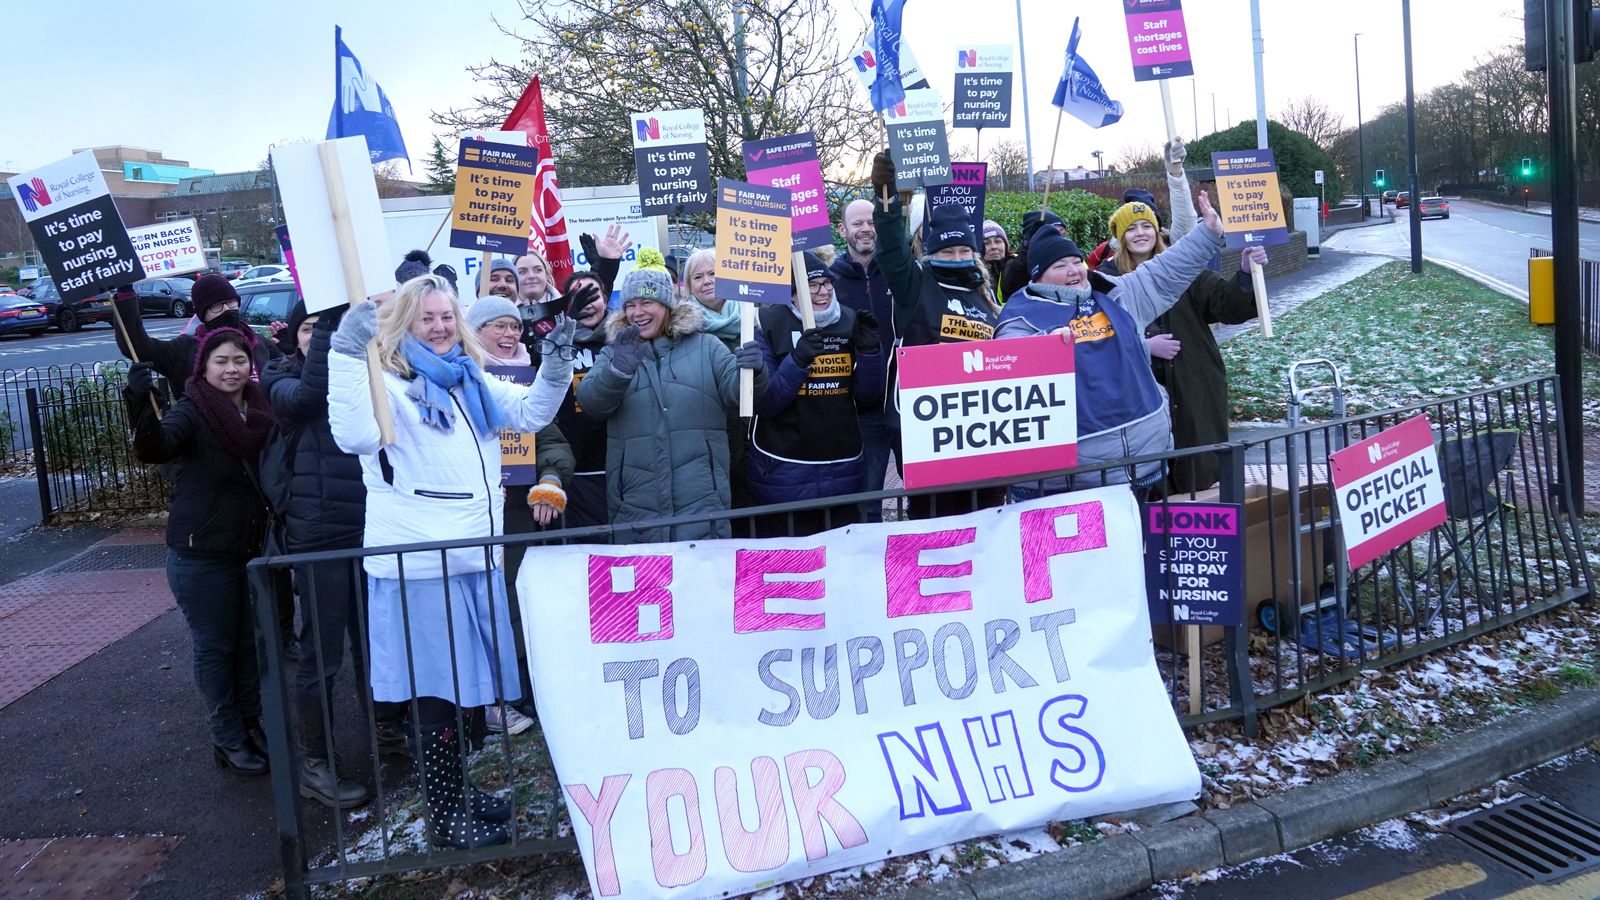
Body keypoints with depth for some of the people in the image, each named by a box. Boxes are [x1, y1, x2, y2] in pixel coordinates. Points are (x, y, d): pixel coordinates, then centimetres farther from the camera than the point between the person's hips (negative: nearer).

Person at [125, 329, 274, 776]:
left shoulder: (259, 412, 1)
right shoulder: (192, 412, -15)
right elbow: (154, 448, -34)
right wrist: (141, 405, -51)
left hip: (251, 550, 5)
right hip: (201, 557, -5)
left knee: (251, 641, 16)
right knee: (215, 648, 6)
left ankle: (253, 723, 32)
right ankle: (228, 740, 20)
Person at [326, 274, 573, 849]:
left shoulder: (473, 382, 15)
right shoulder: (387, 384, -7)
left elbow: (532, 413, 18)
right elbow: (355, 437, -25)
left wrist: (557, 360, 2)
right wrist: (348, 354, -28)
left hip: (476, 559, 7)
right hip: (418, 567, -7)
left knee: (463, 683, 17)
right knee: (436, 693, 0)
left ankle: (455, 790, 33)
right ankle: (446, 817, 14)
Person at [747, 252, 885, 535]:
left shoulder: (849, 321, 6)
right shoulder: (767, 323, -6)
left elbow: (867, 396, 6)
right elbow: (762, 403, -12)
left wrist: (870, 350, -9)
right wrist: (797, 360, -24)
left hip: (843, 468, 4)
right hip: (783, 470, -4)